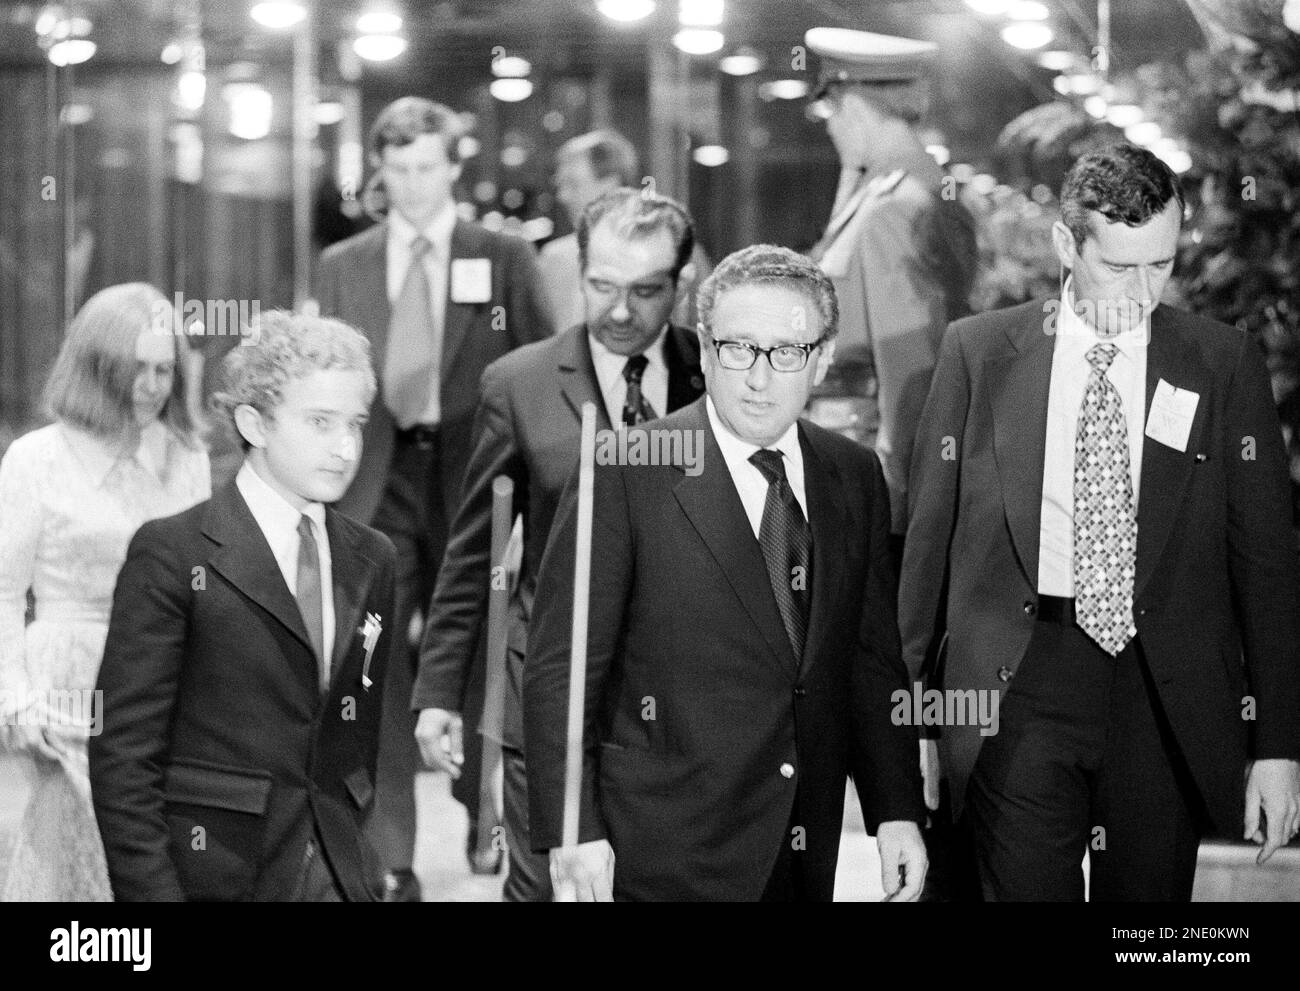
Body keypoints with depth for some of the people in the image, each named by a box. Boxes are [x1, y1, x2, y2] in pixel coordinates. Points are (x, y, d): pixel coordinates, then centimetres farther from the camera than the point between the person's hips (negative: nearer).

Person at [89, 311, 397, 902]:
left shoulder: (372, 560, 11)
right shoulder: (173, 554, -7)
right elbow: (122, 757, -9)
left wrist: (352, 855, 10)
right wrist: (153, 892, -16)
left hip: (337, 874, 5)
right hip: (214, 872, -5)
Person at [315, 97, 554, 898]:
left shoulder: (504, 258, 4)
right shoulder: (343, 266, 10)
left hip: (471, 478, -1)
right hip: (377, 481, 1)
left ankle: (485, 816, 30)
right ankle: (388, 862, -2)